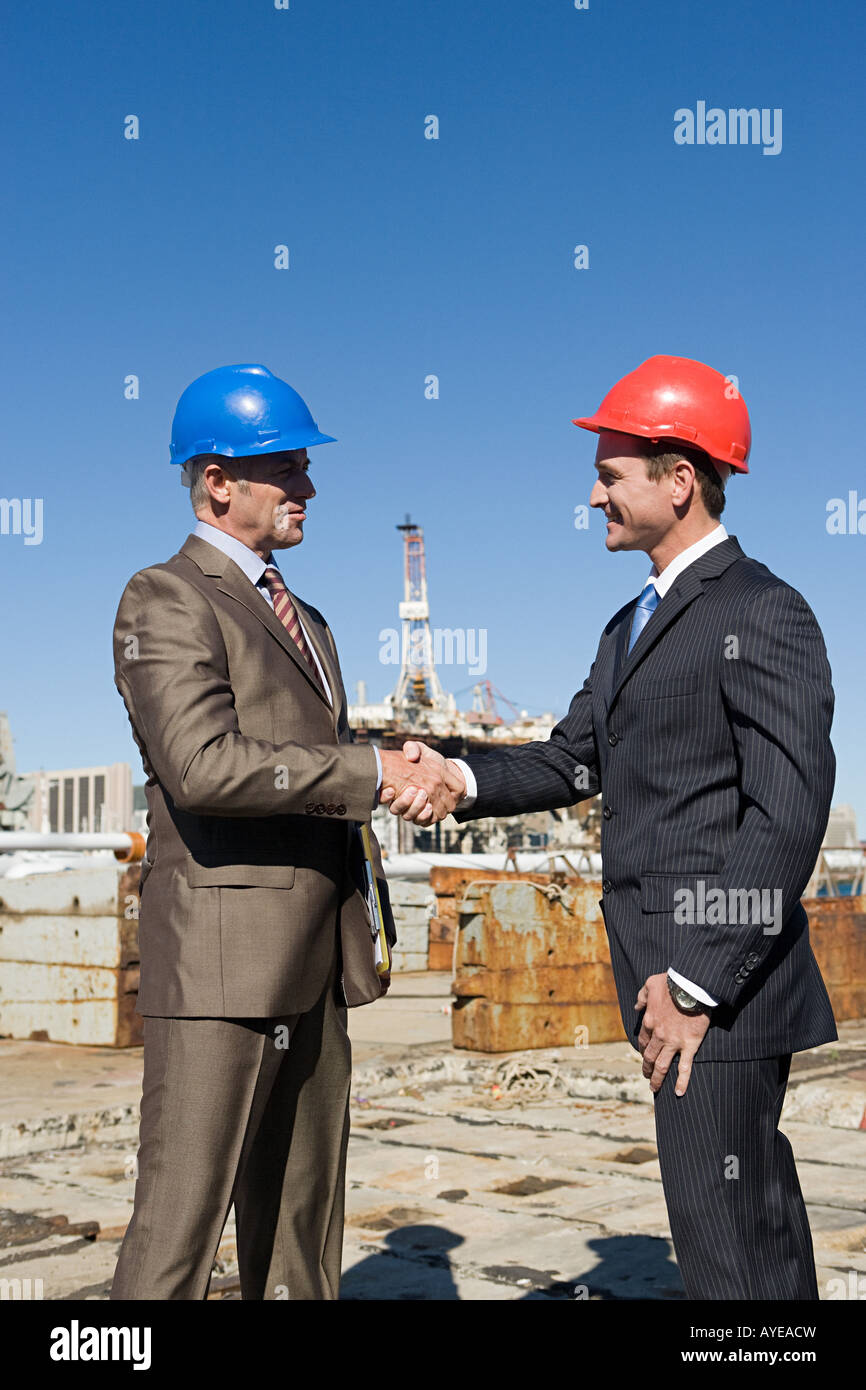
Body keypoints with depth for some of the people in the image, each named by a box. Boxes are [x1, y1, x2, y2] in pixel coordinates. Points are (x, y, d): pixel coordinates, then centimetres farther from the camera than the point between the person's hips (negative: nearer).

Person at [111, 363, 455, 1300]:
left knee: (303, 1218, 13)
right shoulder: (164, 601, -7)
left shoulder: (304, 618, 22)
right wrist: (368, 771, -16)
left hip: (312, 969, 9)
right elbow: (203, 767, -22)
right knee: (180, 1222, -6)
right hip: (219, 959, -8)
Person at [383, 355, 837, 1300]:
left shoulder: (765, 618, -12)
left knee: (724, 1233, -4)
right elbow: (570, 763, 16)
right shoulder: (630, 628, 18)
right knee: (755, 1214, 19)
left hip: (723, 980, -9)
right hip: (665, 974, 9)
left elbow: (787, 817, -18)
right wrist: (460, 780, -3)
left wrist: (697, 982, -20)